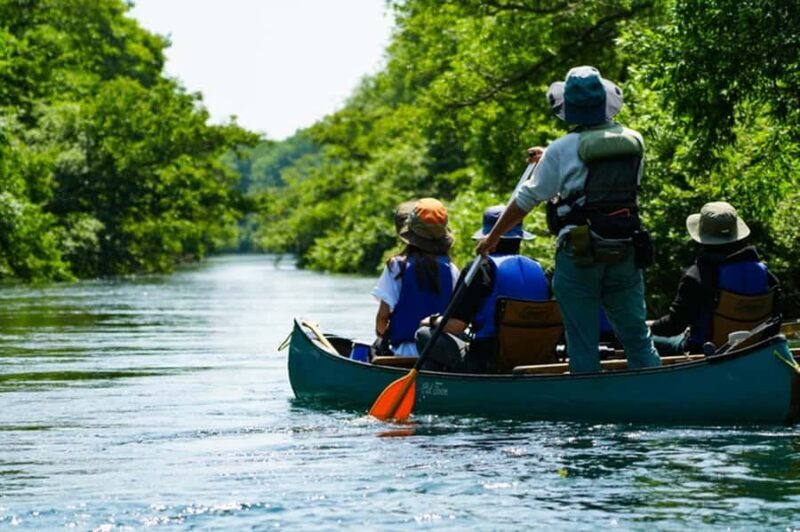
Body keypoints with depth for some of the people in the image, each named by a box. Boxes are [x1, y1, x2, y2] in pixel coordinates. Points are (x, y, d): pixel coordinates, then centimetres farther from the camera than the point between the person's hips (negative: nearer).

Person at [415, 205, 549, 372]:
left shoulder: (481, 267, -11)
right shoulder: (538, 269, 3)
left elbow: (455, 325, -12)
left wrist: (433, 321, 10)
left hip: (485, 364, -6)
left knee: (424, 334, 14)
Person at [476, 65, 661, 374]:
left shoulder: (562, 149, -9)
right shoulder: (634, 142, 4)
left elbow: (527, 199, -3)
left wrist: (492, 238, 10)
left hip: (579, 256, -4)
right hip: (626, 254, 4)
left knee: (582, 344, 5)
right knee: (637, 338, 10)